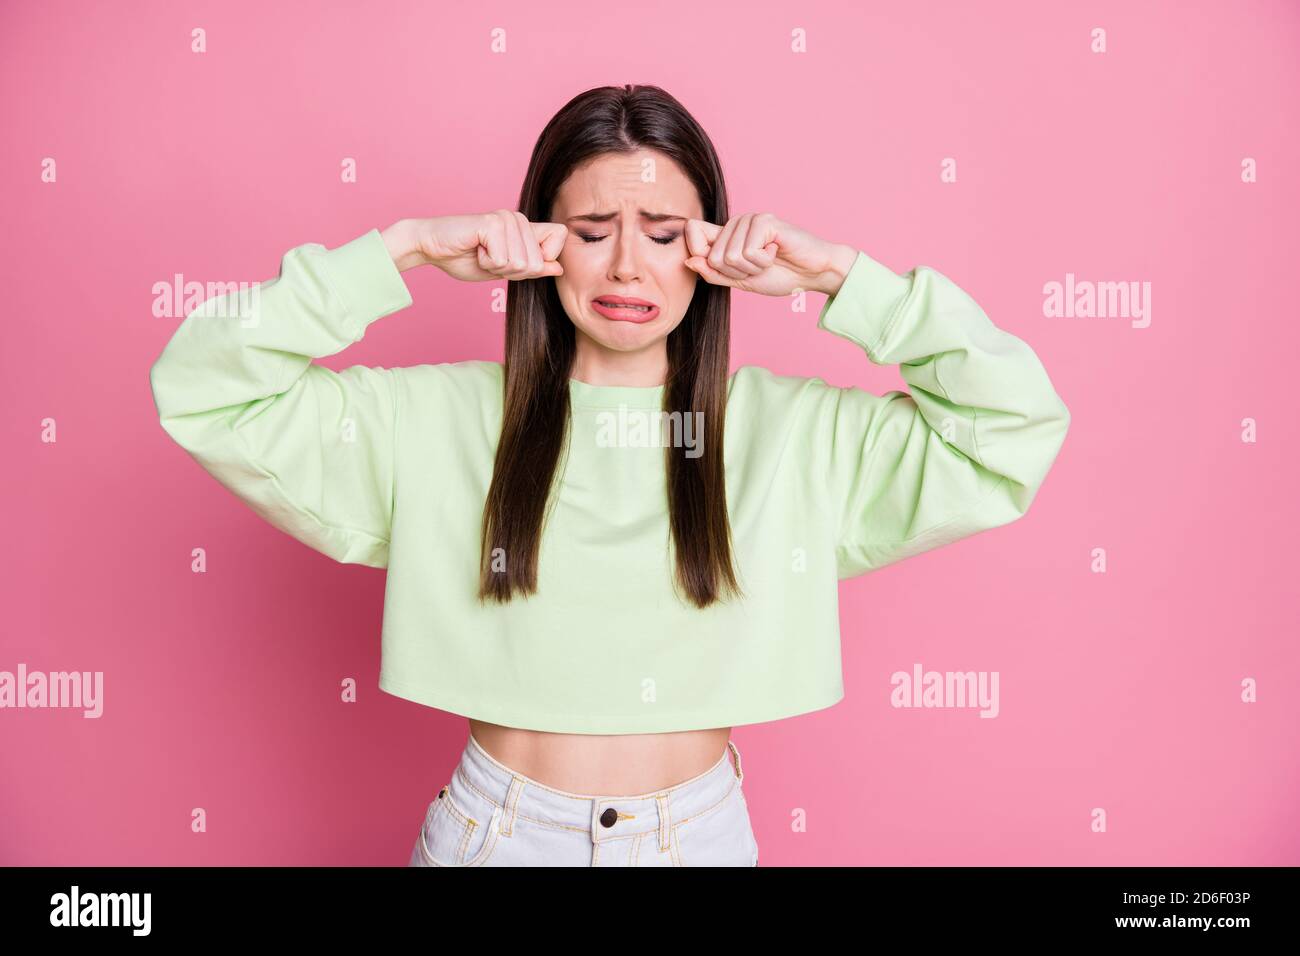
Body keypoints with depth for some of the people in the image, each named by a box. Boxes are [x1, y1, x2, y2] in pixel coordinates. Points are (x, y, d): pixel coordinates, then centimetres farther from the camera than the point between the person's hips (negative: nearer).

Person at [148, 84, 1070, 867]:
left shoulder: (797, 430, -7)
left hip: (700, 830, 1)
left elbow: (1020, 426, -9)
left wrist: (838, 277, -14)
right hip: (497, 828, 0)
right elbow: (202, 388, -10)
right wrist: (404, 253, -16)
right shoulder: (439, 418, -7)